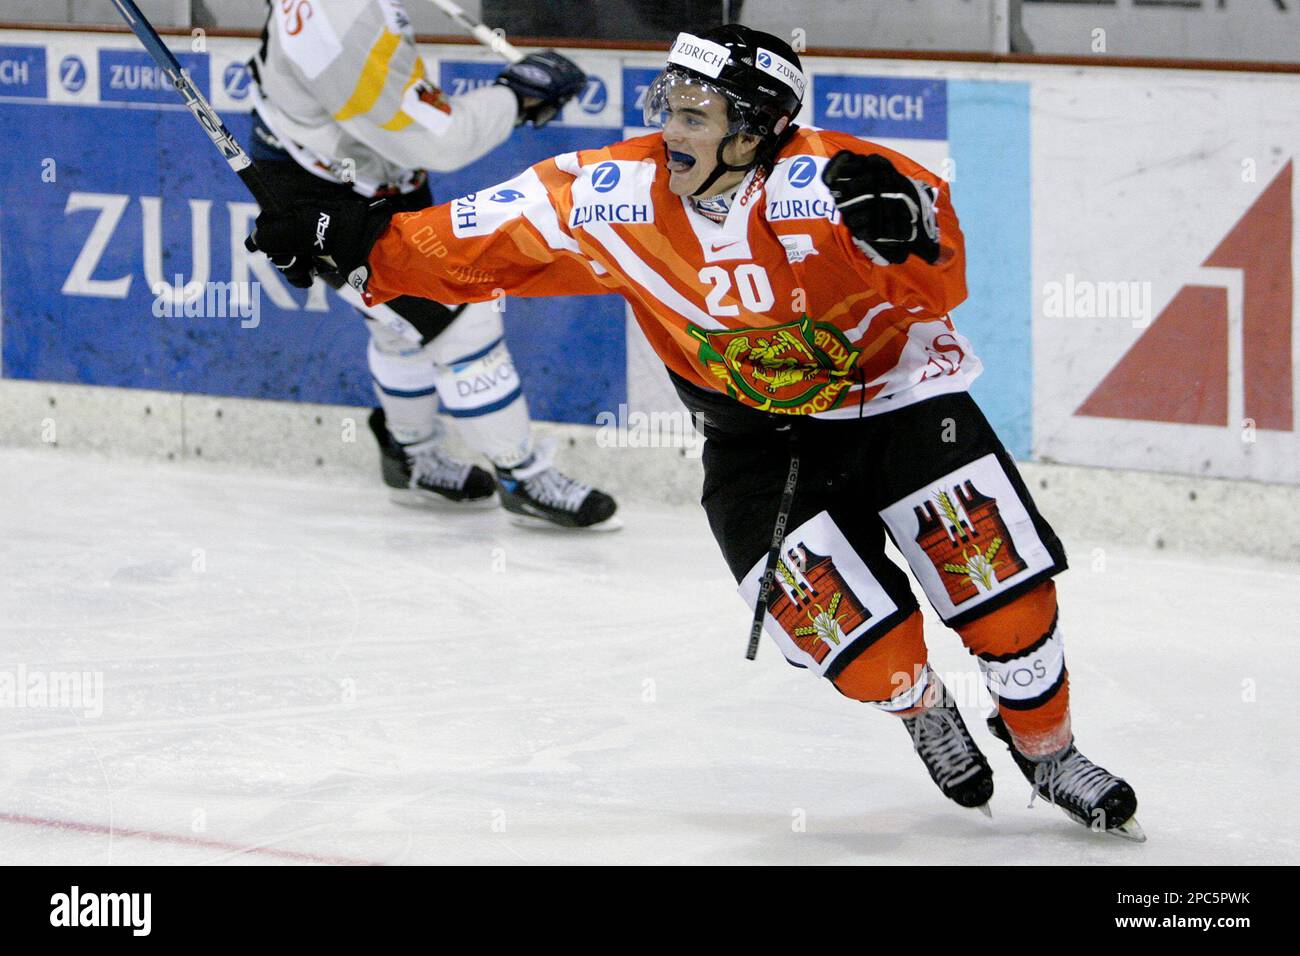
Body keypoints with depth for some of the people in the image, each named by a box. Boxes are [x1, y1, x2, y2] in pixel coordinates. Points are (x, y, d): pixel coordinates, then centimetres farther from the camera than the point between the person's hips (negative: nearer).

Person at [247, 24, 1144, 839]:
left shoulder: (823, 182, -27)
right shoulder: (619, 195, -16)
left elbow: (936, 291, -28)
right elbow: (488, 242, -7)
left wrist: (905, 228, -48)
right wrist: (360, 248, -11)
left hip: (893, 392, -2)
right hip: (757, 434, 2)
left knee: (1003, 586, -10)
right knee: (857, 635, -14)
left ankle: (1045, 747, 19)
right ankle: (922, 709, 23)